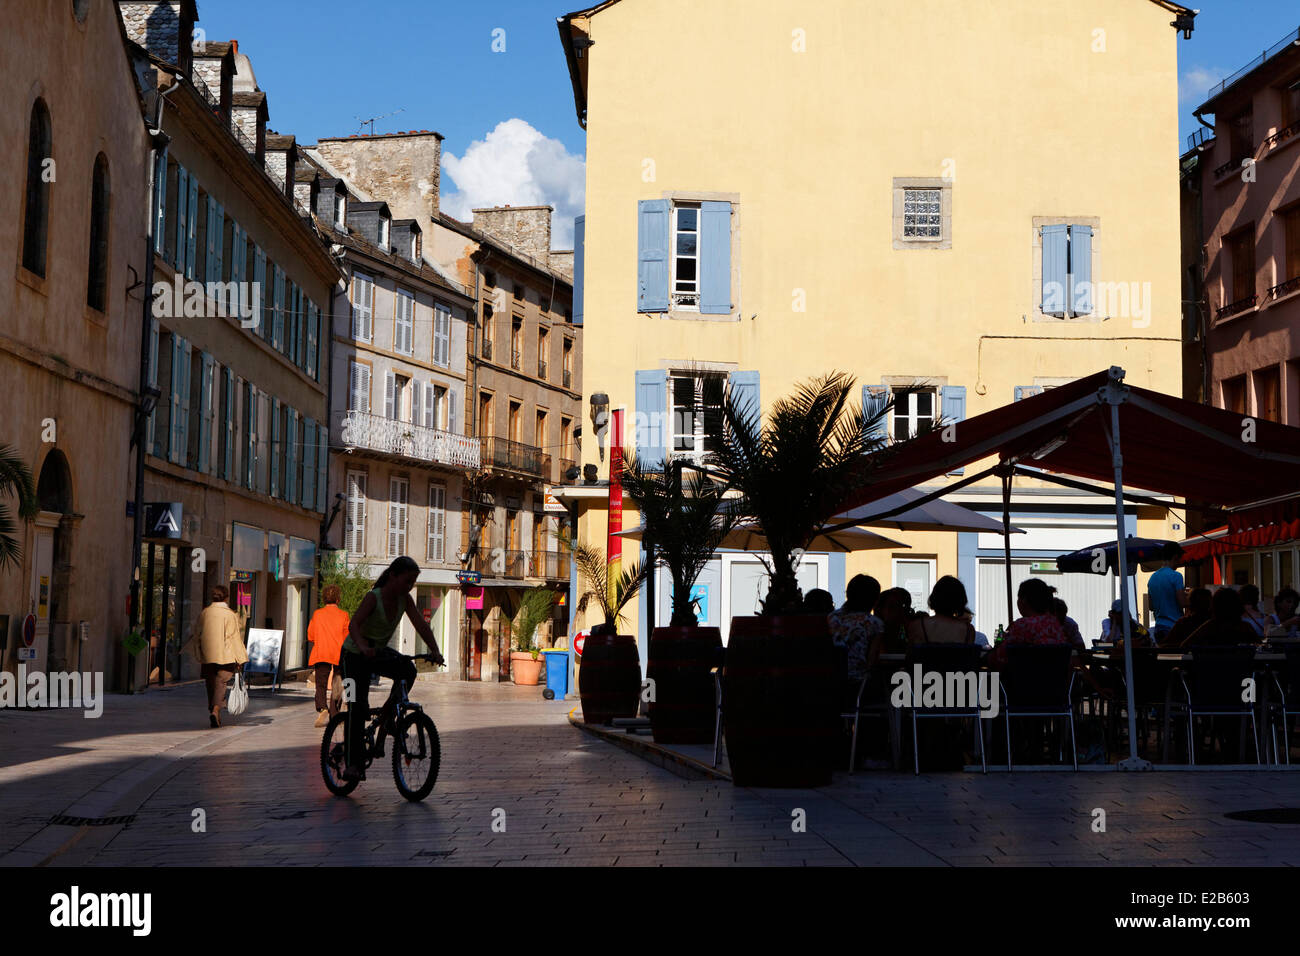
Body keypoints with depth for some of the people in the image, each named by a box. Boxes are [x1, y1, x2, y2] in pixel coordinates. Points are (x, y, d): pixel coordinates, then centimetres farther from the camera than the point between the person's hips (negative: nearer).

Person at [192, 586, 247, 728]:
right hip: (225, 657, -4)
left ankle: (214, 715, 17)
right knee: (221, 684, -1)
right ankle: (215, 710, -22)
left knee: (211, 685, 13)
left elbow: (197, 636, 12)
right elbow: (234, 638, -7)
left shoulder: (204, 613, 5)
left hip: (207, 657, 4)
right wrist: (240, 660, -2)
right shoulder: (230, 615, -8)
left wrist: (200, 655, 22)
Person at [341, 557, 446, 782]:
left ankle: (388, 716, -7)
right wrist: (363, 646, -59)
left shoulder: (404, 599, -9)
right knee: (358, 707, -12)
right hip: (355, 654, -5)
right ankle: (353, 763, -5)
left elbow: (421, 625, -14)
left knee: (407, 670, -24)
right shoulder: (373, 597, -25)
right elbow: (354, 624, -39)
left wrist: (435, 652, -29)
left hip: (379, 652, 5)